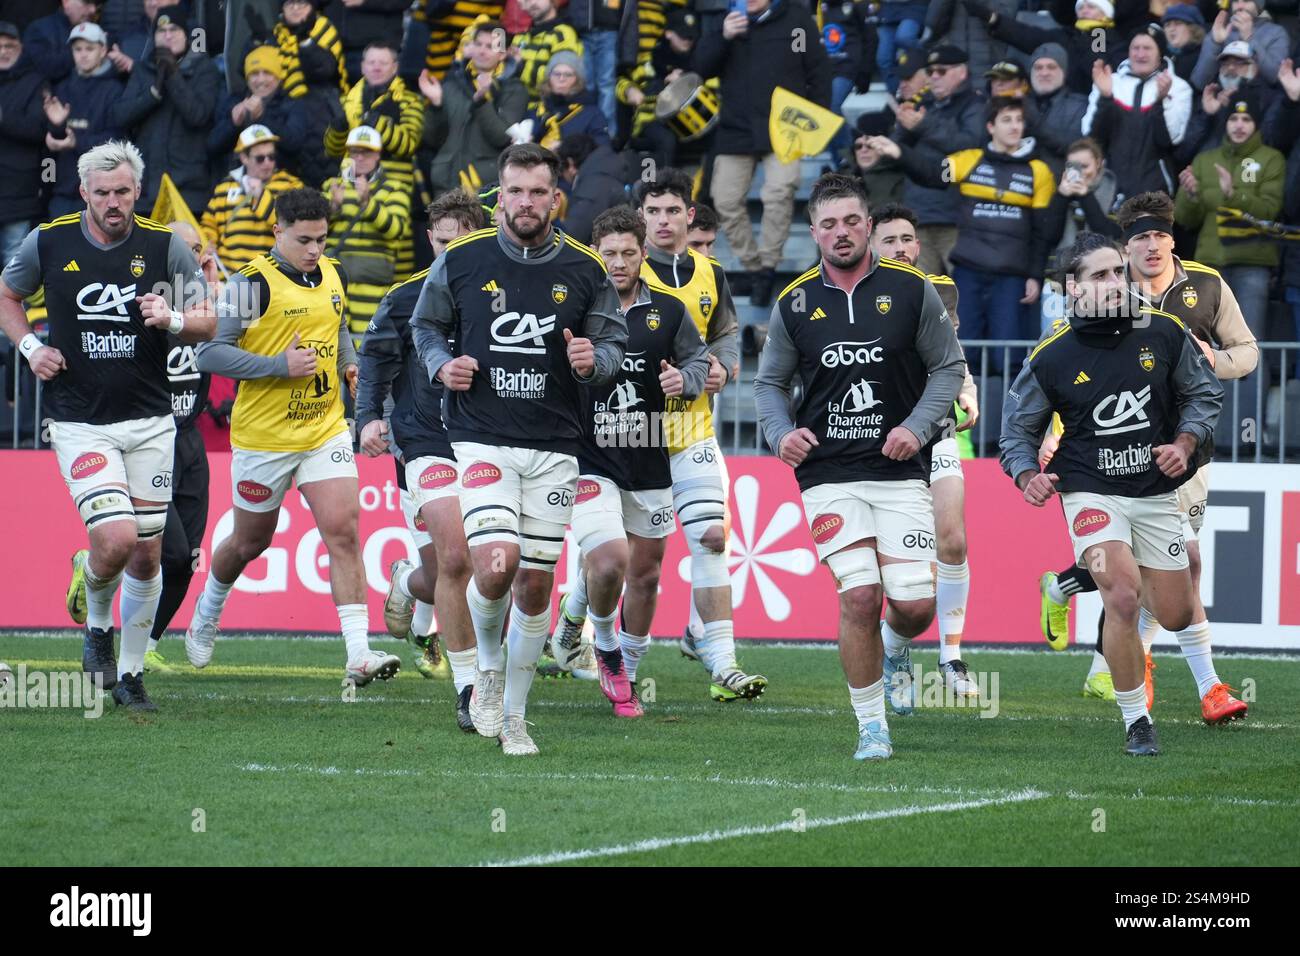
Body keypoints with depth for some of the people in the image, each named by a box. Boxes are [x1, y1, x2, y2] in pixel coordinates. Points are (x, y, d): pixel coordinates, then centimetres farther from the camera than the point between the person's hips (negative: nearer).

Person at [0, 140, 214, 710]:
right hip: (79, 422, -2)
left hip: (149, 422, 2)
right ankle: (97, 625, 14)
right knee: (115, 539, -18)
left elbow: (208, 322, 4)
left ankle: (130, 672, 20)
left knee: (146, 555, 4)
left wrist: (171, 319, -18)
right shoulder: (48, 244, -3)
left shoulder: (164, 246, -2)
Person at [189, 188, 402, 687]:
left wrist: (349, 365, 6)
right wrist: (280, 366, -23)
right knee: (251, 542, 12)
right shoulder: (253, 283, -14)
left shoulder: (332, 276, 7)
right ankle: (204, 621, 41)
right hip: (264, 437, -4)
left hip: (326, 431, 4)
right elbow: (210, 352, -17)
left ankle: (359, 654, -16)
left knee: (343, 532, -11)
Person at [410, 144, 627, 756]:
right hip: (481, 440, -2)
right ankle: (489, 667, 10)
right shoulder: (460, 261, 0)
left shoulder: (586, 271, 3)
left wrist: (593, 361, -12)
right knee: (495, 565, -20)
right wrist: (442, 365, -6)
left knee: (536, 584, 3)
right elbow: (425, 325, 14)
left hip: (554, 446, 2)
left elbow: (614, 347, 11)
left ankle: (514, 716, 18)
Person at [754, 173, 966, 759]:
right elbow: (770, 381, 15)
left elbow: (948, 366, 7)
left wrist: (917, 427, -8)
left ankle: (895, 649, 31)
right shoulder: (795, 303, 4)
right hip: (829, 474, 0)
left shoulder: (911, 290, 1)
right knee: (859, 597, -14)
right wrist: (782, 433, -5)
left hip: (900, 472, 0)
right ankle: (871, 728, 1)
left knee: (915, 605, -8)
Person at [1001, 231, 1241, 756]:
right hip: (1091, 491, -3)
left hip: (1156, 491, 3)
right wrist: (1028, 477, -15)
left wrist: (1186, 443, -8)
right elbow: (1018, 428, 3)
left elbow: (1203, 393, 9)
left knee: (1175, 615, 7)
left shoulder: (1164, 334, -4)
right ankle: (1136, 722, -11)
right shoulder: (1051, 358, -9)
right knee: (1123, 597, -24)